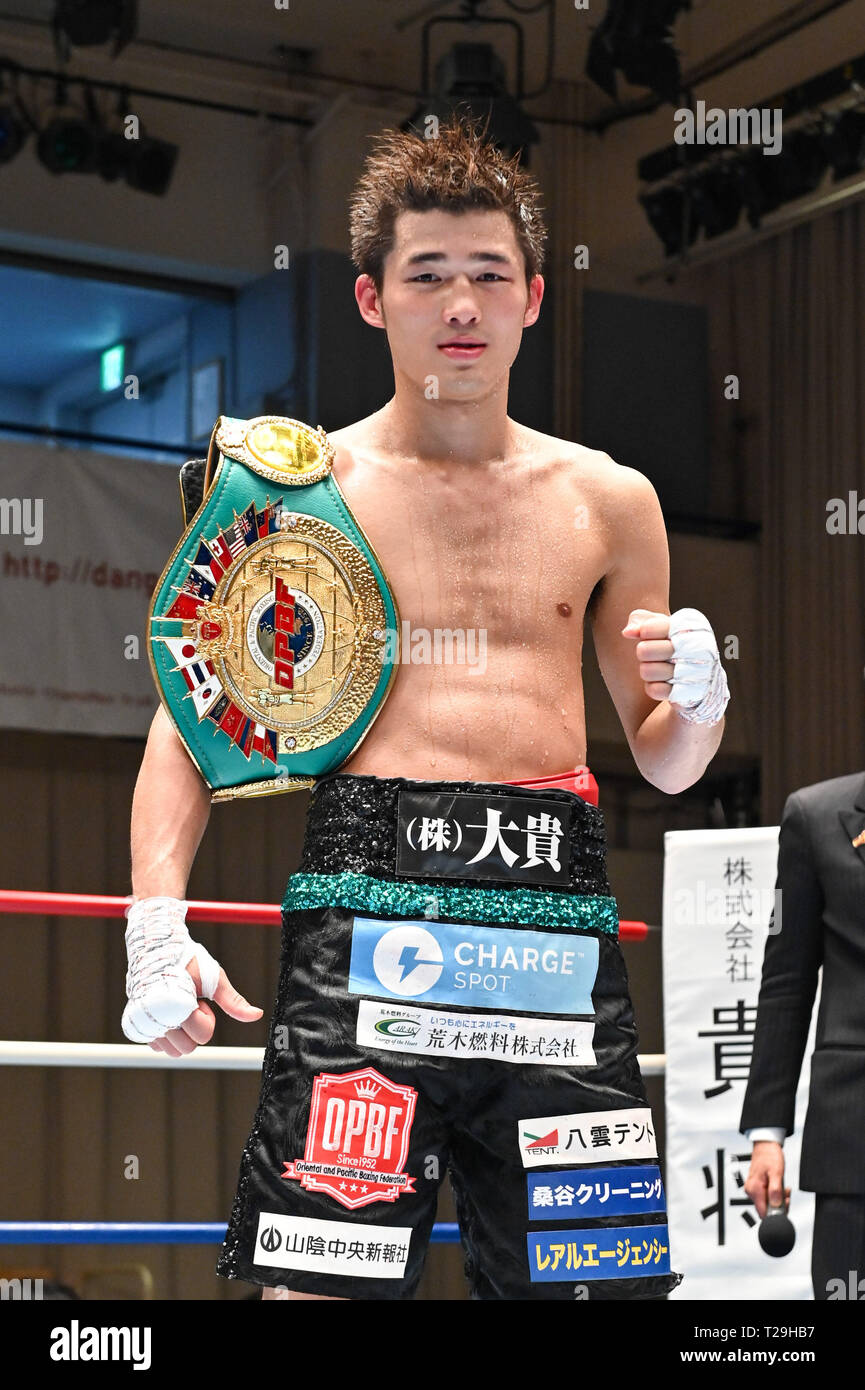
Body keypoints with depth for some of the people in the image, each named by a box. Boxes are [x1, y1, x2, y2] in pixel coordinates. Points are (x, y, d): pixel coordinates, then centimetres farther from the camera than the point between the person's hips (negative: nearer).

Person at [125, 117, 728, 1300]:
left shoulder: (608, 500, 15)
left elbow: (666, 768, 23)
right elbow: (190, 718, 7)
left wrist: (699, 701, 0)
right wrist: (157, 918, -7)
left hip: (558, 909, 3)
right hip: (368, 908, -2)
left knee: (599, 1278, 1)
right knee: (321, 1279, -10)